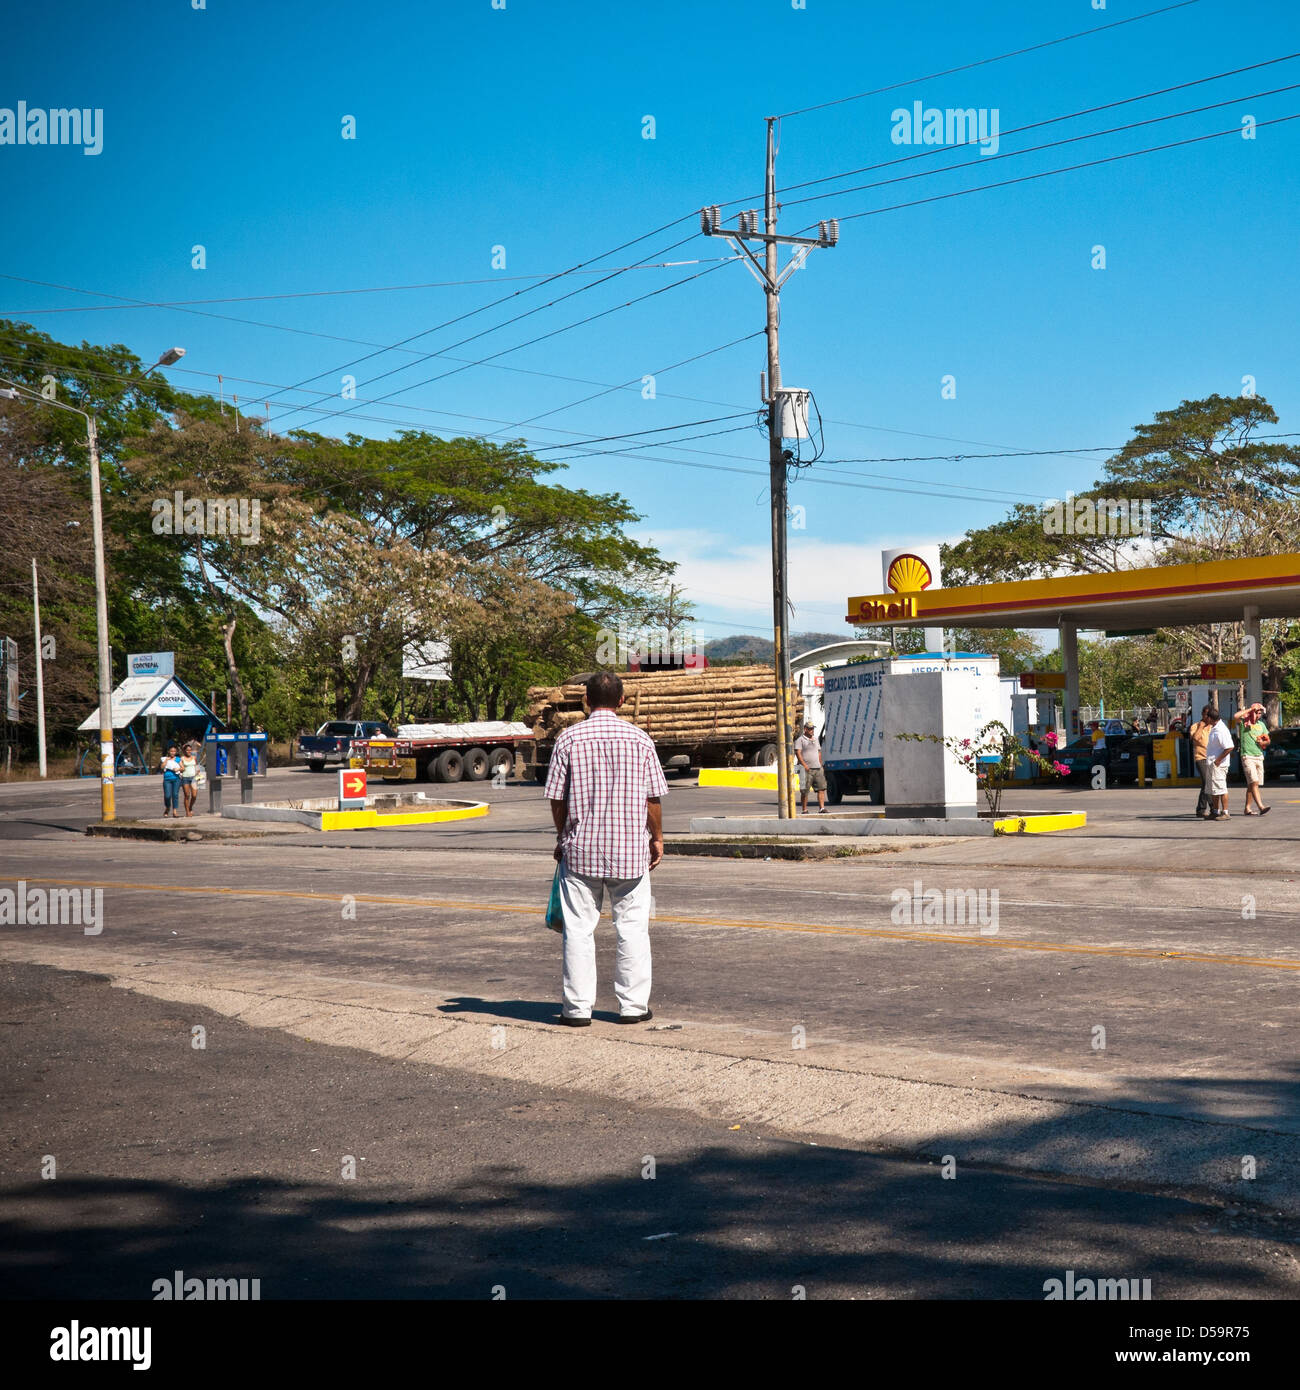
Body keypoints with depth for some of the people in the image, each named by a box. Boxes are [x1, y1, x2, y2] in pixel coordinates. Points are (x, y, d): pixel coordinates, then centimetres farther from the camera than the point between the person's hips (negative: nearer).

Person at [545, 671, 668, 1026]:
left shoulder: (568, 739, -2)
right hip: (630, 850, 0)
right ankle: (633, 1005, 10)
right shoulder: (640, 739, -2)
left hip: (580, 849, 0)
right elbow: (653, 797, 1)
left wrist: (562, 838, 14)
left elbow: (556, 798, 0)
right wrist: (657, 838, 13)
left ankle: (578, 1007, 8)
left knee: (579, 928, 5)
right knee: (632, 926, 8)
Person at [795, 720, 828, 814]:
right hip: (807, 769, -6)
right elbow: (798, 752, -10)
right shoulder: (800, 740, -1)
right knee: (804, 791, -3)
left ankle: (822, 808, -4)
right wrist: (804, 765, -19)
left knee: (821, 788, -3)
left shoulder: (815, 740, 21)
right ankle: (804, 810, 2)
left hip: (818, 768, 6)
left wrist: (821, 765, 16)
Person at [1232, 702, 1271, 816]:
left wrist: (1263, 743, -1)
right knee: (1254, 782, -17)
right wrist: (1250, 709, -13)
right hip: (1247, 756, -7)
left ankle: (1247, 808, 13)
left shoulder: (1261, 724, 18)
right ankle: (1261, 807, -26)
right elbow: (1235, 717, -24)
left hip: (1259, 756, 7)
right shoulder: (1244, 722, -1)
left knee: (1251, 784, 8)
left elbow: (1268, 741, 23)